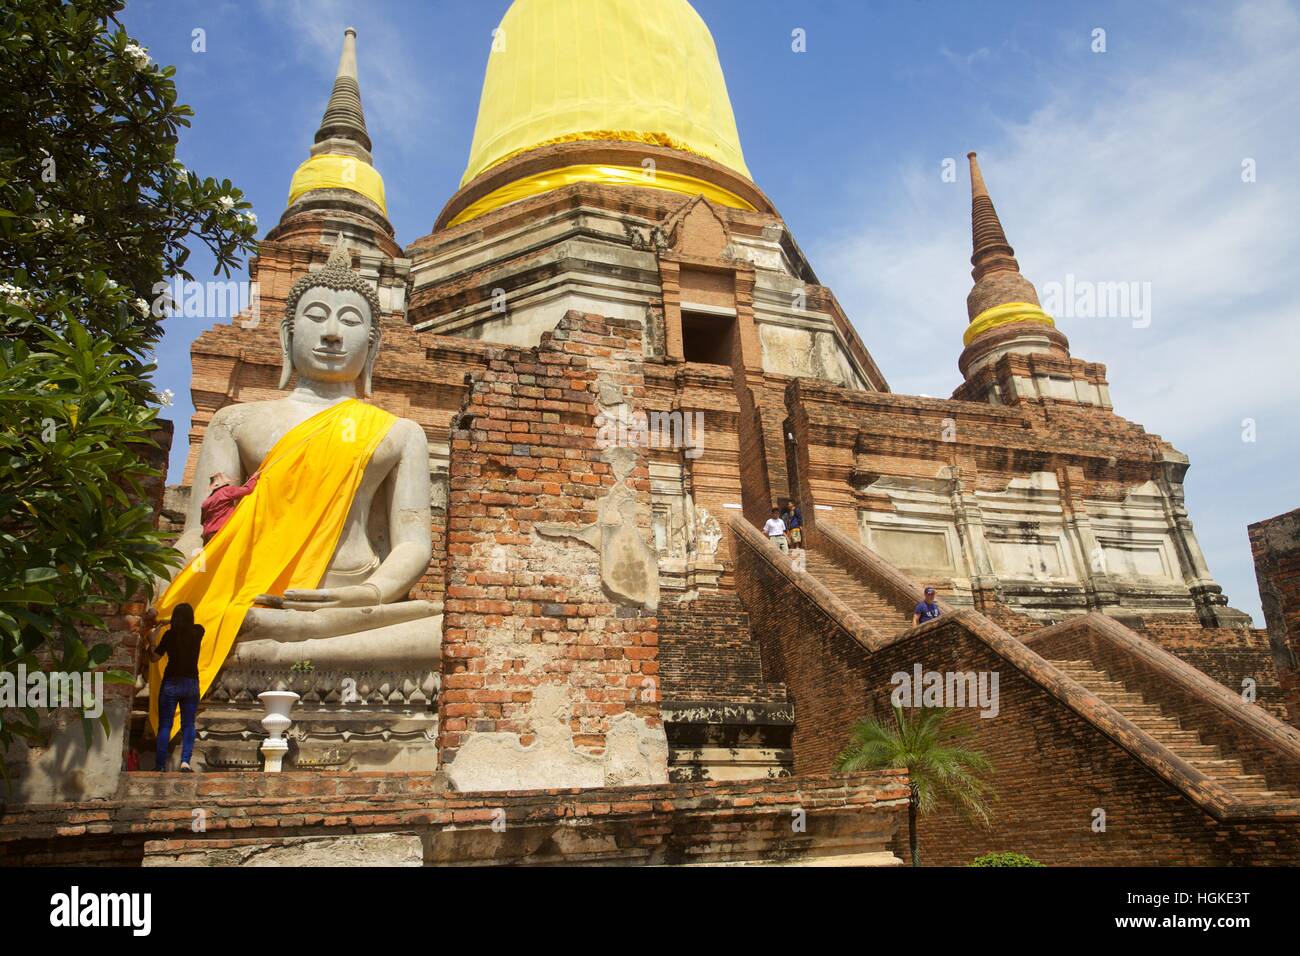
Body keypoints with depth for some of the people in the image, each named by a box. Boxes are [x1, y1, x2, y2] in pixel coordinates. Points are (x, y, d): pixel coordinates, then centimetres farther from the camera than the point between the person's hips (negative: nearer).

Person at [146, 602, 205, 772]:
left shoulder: (170, 635, -7)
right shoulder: (198, 632, -1)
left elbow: (154, 657, 1)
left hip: (171, 683, -2)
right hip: (191, 683, 2)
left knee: (164, 725, 5)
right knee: (188, 725, 7)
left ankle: (160, 765, 2)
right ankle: (185, 761, -7)